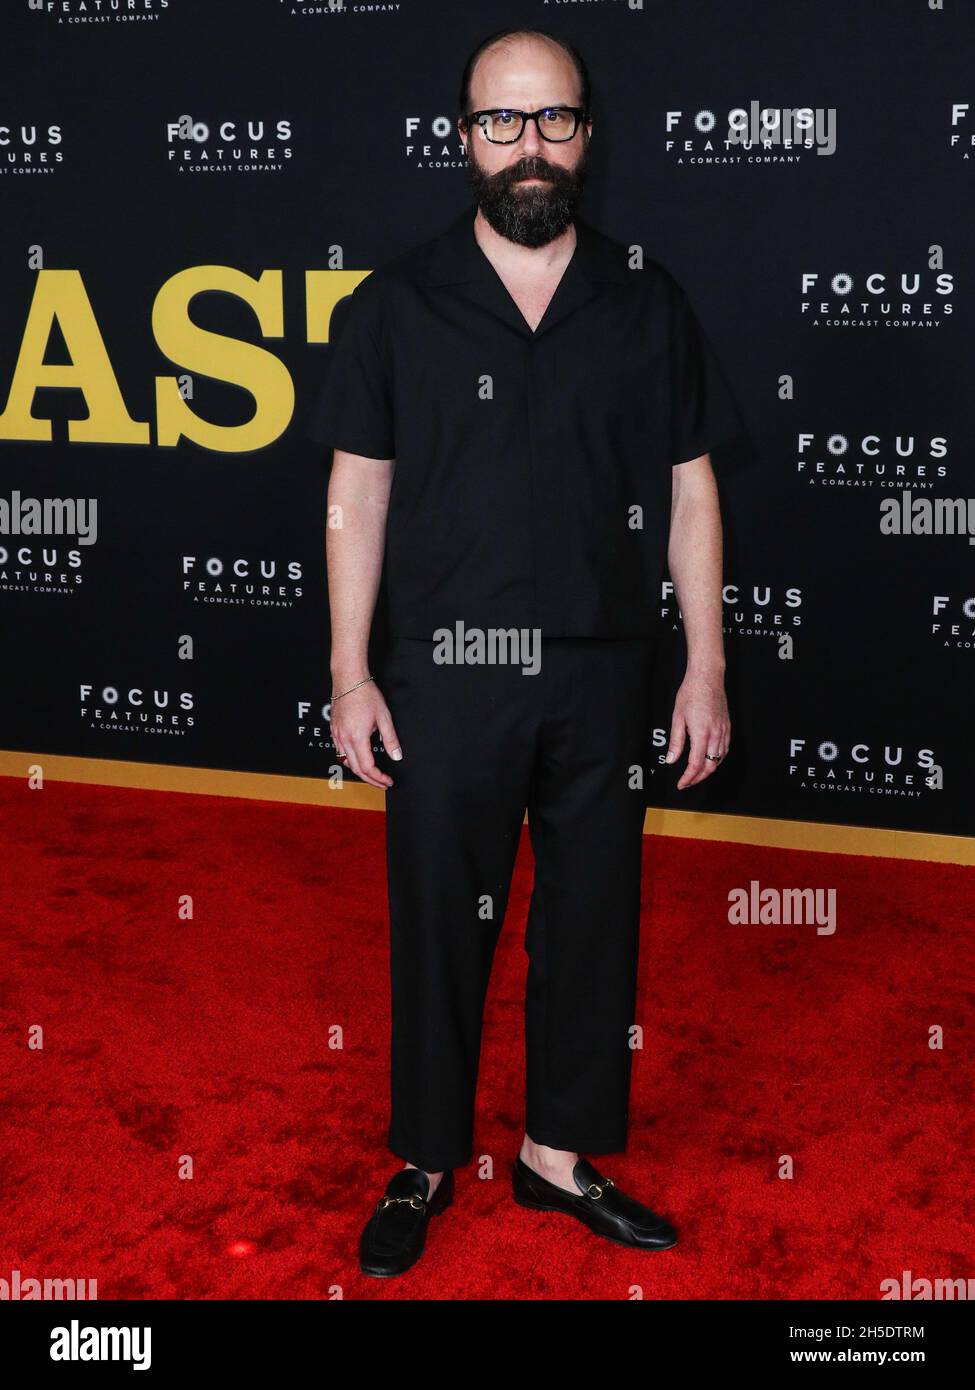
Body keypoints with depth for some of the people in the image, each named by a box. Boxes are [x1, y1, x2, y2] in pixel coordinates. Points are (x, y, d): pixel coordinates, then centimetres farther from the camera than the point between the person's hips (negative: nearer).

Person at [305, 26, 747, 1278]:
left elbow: (689, 495, 6)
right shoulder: (395, 306, 1)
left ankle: (562, 1151, 28)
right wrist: (349, 675, -3)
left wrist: (707, 668, 1)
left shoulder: (651, 309, 5)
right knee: (439, 924, 8)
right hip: (446, 679, -1)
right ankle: (426, 1162, 25)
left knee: (591, 919, 11)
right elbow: (357, 494, 1)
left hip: (601, 679, 2)